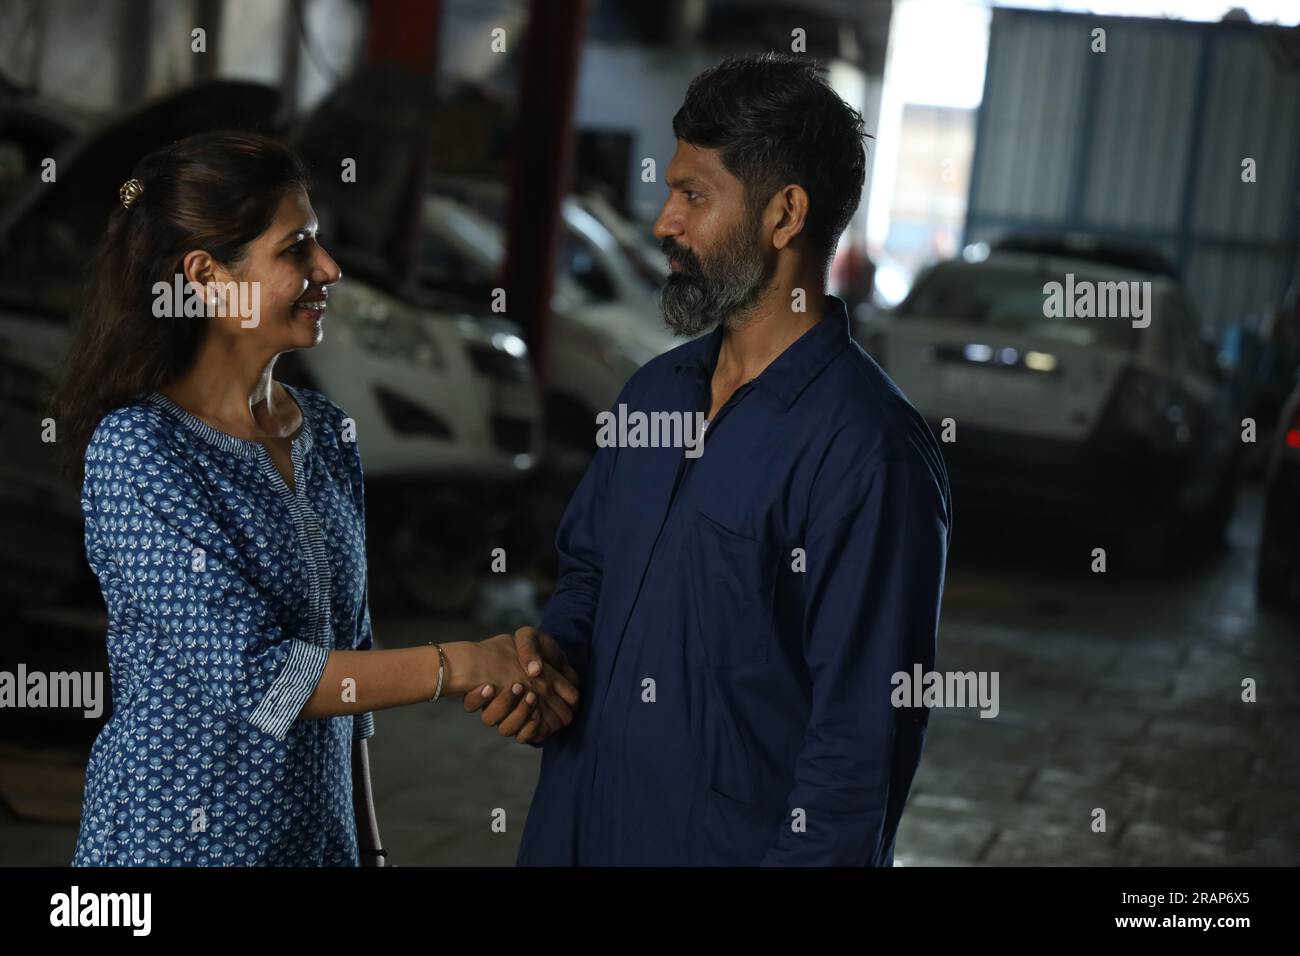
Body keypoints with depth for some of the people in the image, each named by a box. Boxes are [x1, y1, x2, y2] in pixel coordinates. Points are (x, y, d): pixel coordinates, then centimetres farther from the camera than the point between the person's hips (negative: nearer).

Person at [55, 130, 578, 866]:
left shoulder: (328, 434, 4)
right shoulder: (138, 450, -16)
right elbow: (252, 670, -21)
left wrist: (368, 843, 12)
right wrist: (464, 666, -18)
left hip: (319, 828, 6)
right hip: (178, 831, -6)